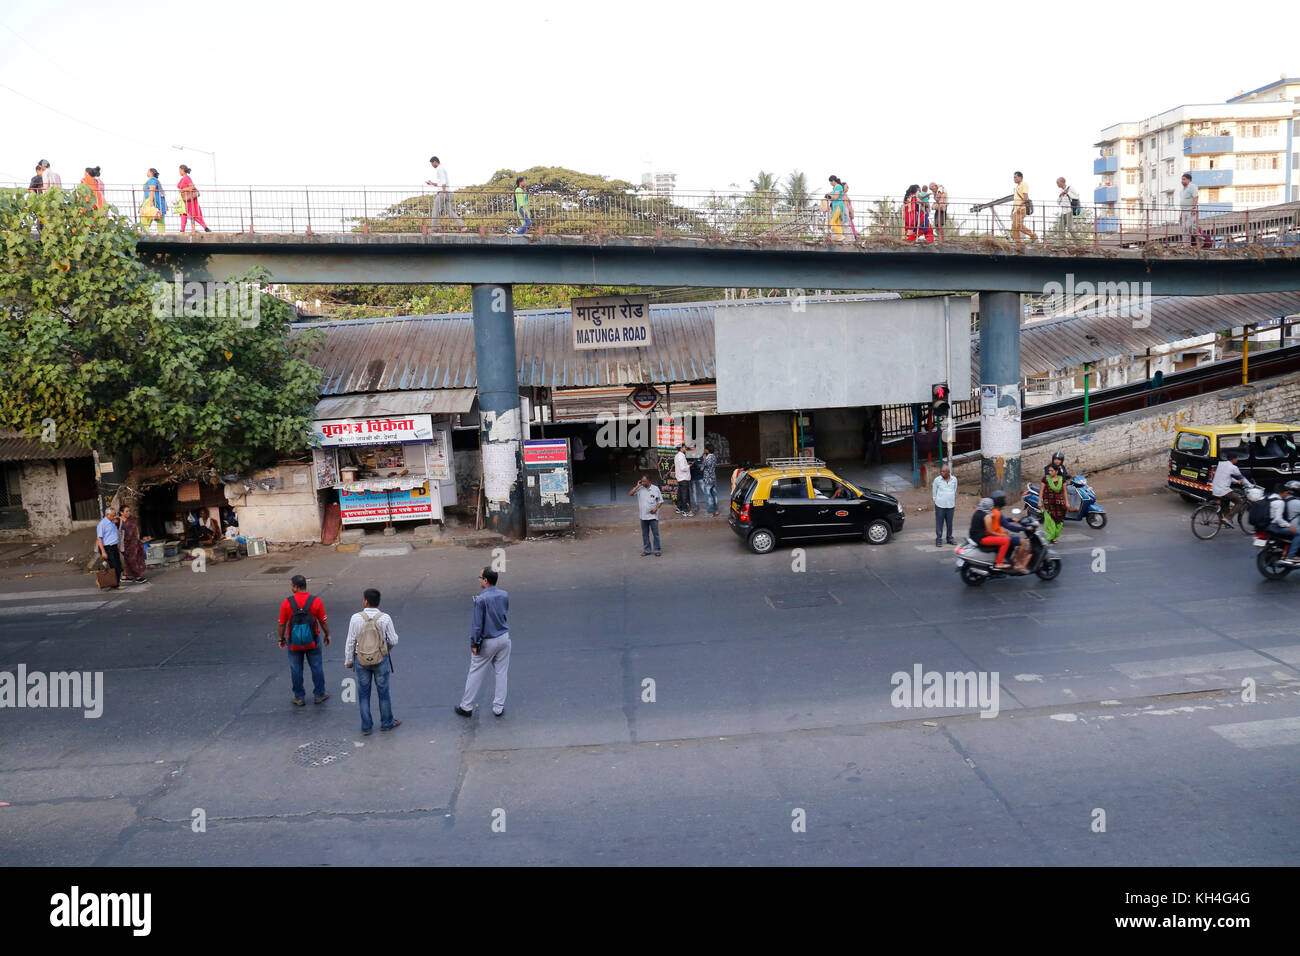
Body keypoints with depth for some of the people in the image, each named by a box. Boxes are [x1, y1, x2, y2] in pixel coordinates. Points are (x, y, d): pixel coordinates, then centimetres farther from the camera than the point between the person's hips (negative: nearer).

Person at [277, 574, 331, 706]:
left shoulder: (287, 603, -11)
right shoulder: (316, 602, -11)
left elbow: (282, 623, -4)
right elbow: (323, 621, -5)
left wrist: (281, 638, 11)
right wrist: (327, 635, 11)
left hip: (294, 643, 0)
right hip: (312, 641, 0)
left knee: (296, 669, 13)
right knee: (317, 667, 14)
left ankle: (299, 697, 22)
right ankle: (319, 694, 25)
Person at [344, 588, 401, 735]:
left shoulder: (356, 618, -13)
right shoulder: (385, 618, -14)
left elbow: (350, 642, -7)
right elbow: (393, 640, -8)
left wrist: (349, 661, 5)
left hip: (361, 660, 1)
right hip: (381, 660, 0)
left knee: (363, 693, 14)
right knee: (383, 691, 16)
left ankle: (366, 727, 22)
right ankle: (387, 723, 30)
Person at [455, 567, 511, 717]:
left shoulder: (481, 600, -20)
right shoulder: (505, 595, -2)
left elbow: (477, 623, -17)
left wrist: (474, 643, -8)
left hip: (487, 642, -5)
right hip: (504, 638, 5)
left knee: (475, 674, 9)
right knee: (501, 673, 12)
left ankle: (466, 707, 20)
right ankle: (499, 707, 18)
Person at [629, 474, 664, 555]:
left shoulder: (655, 488, -1)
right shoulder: (639, 489, 2)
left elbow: (660, 501, 3)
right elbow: (630, 493, -10)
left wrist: (656, 509, -11)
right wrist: (637, 486, -10)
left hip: (653, 515, -2)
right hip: (643, 516, 2)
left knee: (655, 533, 0)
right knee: (645, 534, 11)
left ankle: (657, 550, 9)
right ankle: (646, 550, 21)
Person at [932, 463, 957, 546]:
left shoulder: (954, 479, 7)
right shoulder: (937, 480, -2)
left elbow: (955, 492, 17)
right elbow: (934, 492, 5)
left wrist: (955, 504, 17)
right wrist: (936, 501, 2)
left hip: (950, 506, 3)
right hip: (940, 506, -3)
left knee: (950, 524, 8)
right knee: (939, 524, -2)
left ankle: (950, 539, 20)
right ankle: (938, 539, 4)